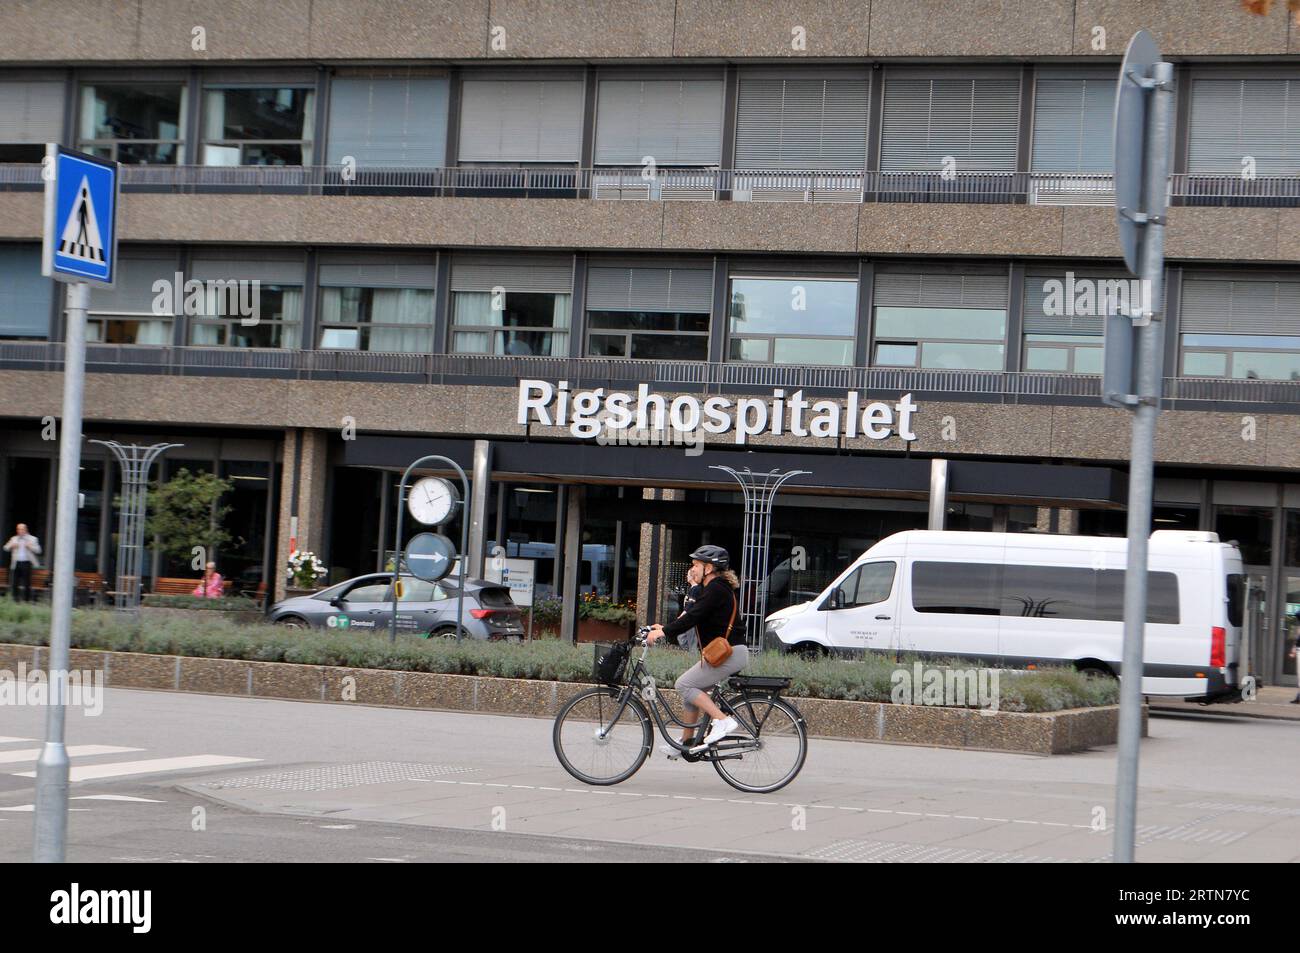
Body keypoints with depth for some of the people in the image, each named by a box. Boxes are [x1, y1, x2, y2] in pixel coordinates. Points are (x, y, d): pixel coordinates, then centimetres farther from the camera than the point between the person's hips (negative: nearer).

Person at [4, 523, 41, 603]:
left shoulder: (32, 539, 6)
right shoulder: (13, 539, 15)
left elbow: (38, 550, 0)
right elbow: (6, 548, 10)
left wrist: (30, 547, -16)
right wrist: (11, 546, -10)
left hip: (27, 563, -3)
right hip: (16, 563, 3)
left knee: (27, 583, -2)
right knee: (14, 583, 2)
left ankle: (26, 600, 5)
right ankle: (15, 599, 11)